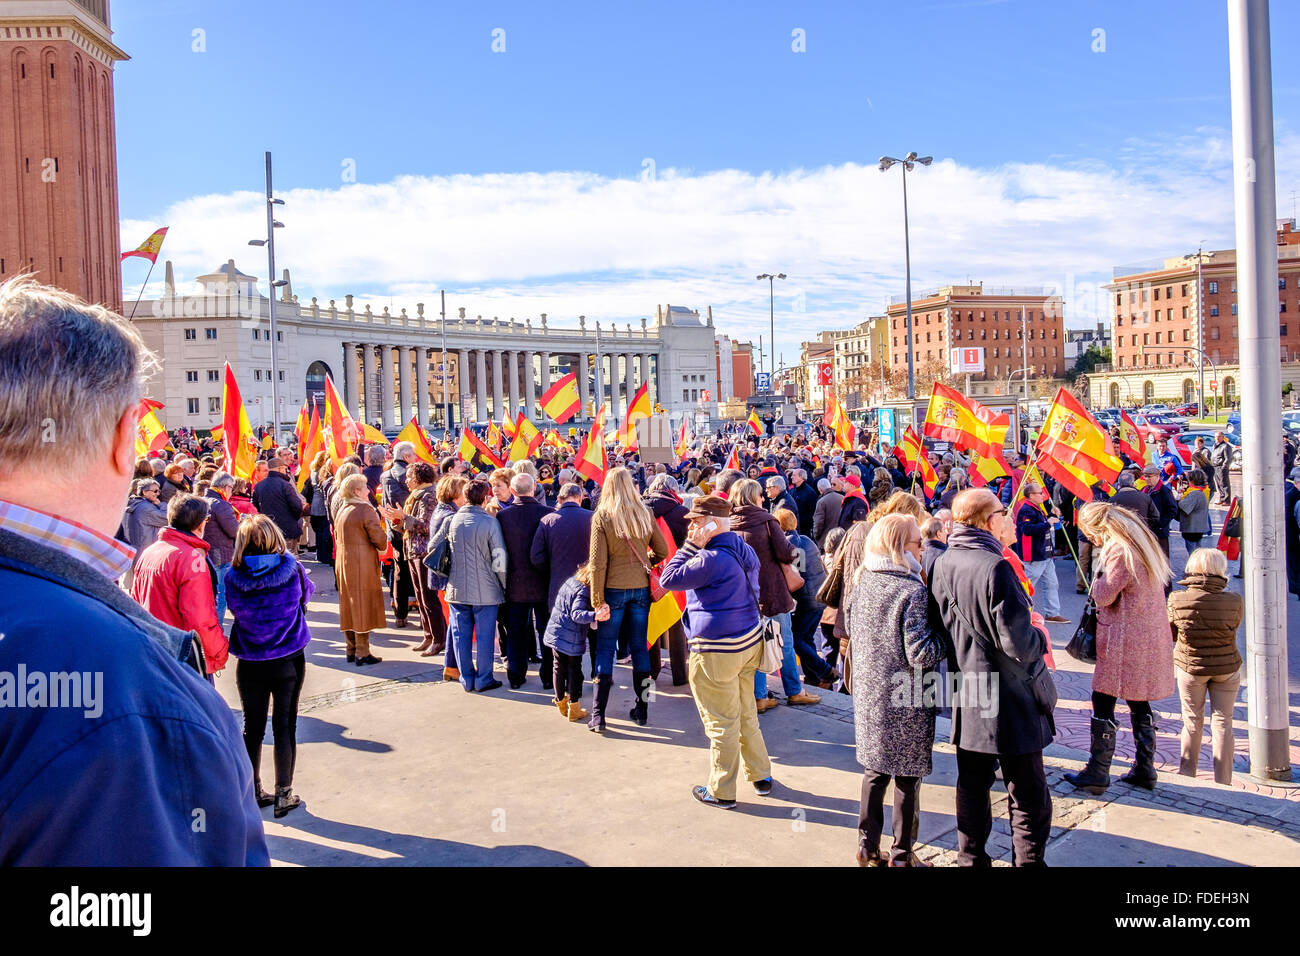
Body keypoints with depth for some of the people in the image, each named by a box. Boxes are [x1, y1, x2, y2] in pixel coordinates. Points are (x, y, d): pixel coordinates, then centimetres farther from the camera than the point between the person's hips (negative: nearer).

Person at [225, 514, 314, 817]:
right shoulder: (291, 569, -14)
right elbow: (308, 591, 4)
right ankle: (283, 795, 16)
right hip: (288, 660, -1)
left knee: (252, 728, 14)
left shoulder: (232, 577, -13)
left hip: (250, 664, 1)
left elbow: (234, 611, 1)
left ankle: (253, 793, 25)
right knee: (285, 727, 9)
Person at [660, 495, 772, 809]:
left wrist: (691, 545, -12)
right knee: (746, 714, 21)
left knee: (721, 723, 3)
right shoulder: (744, 551, 7)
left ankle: (721, 792, 16)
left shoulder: (710, 558, -23)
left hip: (718, 650, -9)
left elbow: (669, 580, -15)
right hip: (750, 641, 9)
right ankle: (761, 776, 32)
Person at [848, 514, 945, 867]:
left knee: (875, 770, 18)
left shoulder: (863, 583, 2)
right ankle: (901, 853, 20)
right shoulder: (913, 592, -20)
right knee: (907, 776, 9)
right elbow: (921, 654, -22)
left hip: (869, 693, 6)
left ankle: (868, 845, 25)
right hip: (906, 703, -6)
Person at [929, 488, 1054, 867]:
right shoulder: (995, 568, -22)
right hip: (1009, 703, -7)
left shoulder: (943, 564, 2)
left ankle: (972, 858, 28)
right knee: (1029, 798, 6)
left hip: (966, 702, 7)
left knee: (972, 787, 18)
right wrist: (1040, 638, -2)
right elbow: (1018, 643, -21)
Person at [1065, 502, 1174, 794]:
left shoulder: (1119, 551, -19)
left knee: (1103, 703, -2)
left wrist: (1099, 578, 2)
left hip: (1124, 642, -9)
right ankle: (1145, 770, 23)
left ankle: (1097, 773, 3)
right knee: (1140, 704, 16)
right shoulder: (1143, 542, 11)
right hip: (1149, 637, 9)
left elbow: (1104, 595, -15)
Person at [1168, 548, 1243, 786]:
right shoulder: (1233, 602, -18)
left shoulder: (1177, 600, -18)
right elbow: (1234, 627, 1)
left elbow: (1170, 634, -3)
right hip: (1227, 667, 0)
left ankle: (1186, 775, 23)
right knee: (1222, 723, 11)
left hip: (1189, 667, 0)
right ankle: (1223, 782, 17)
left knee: (1192, 722, 14)